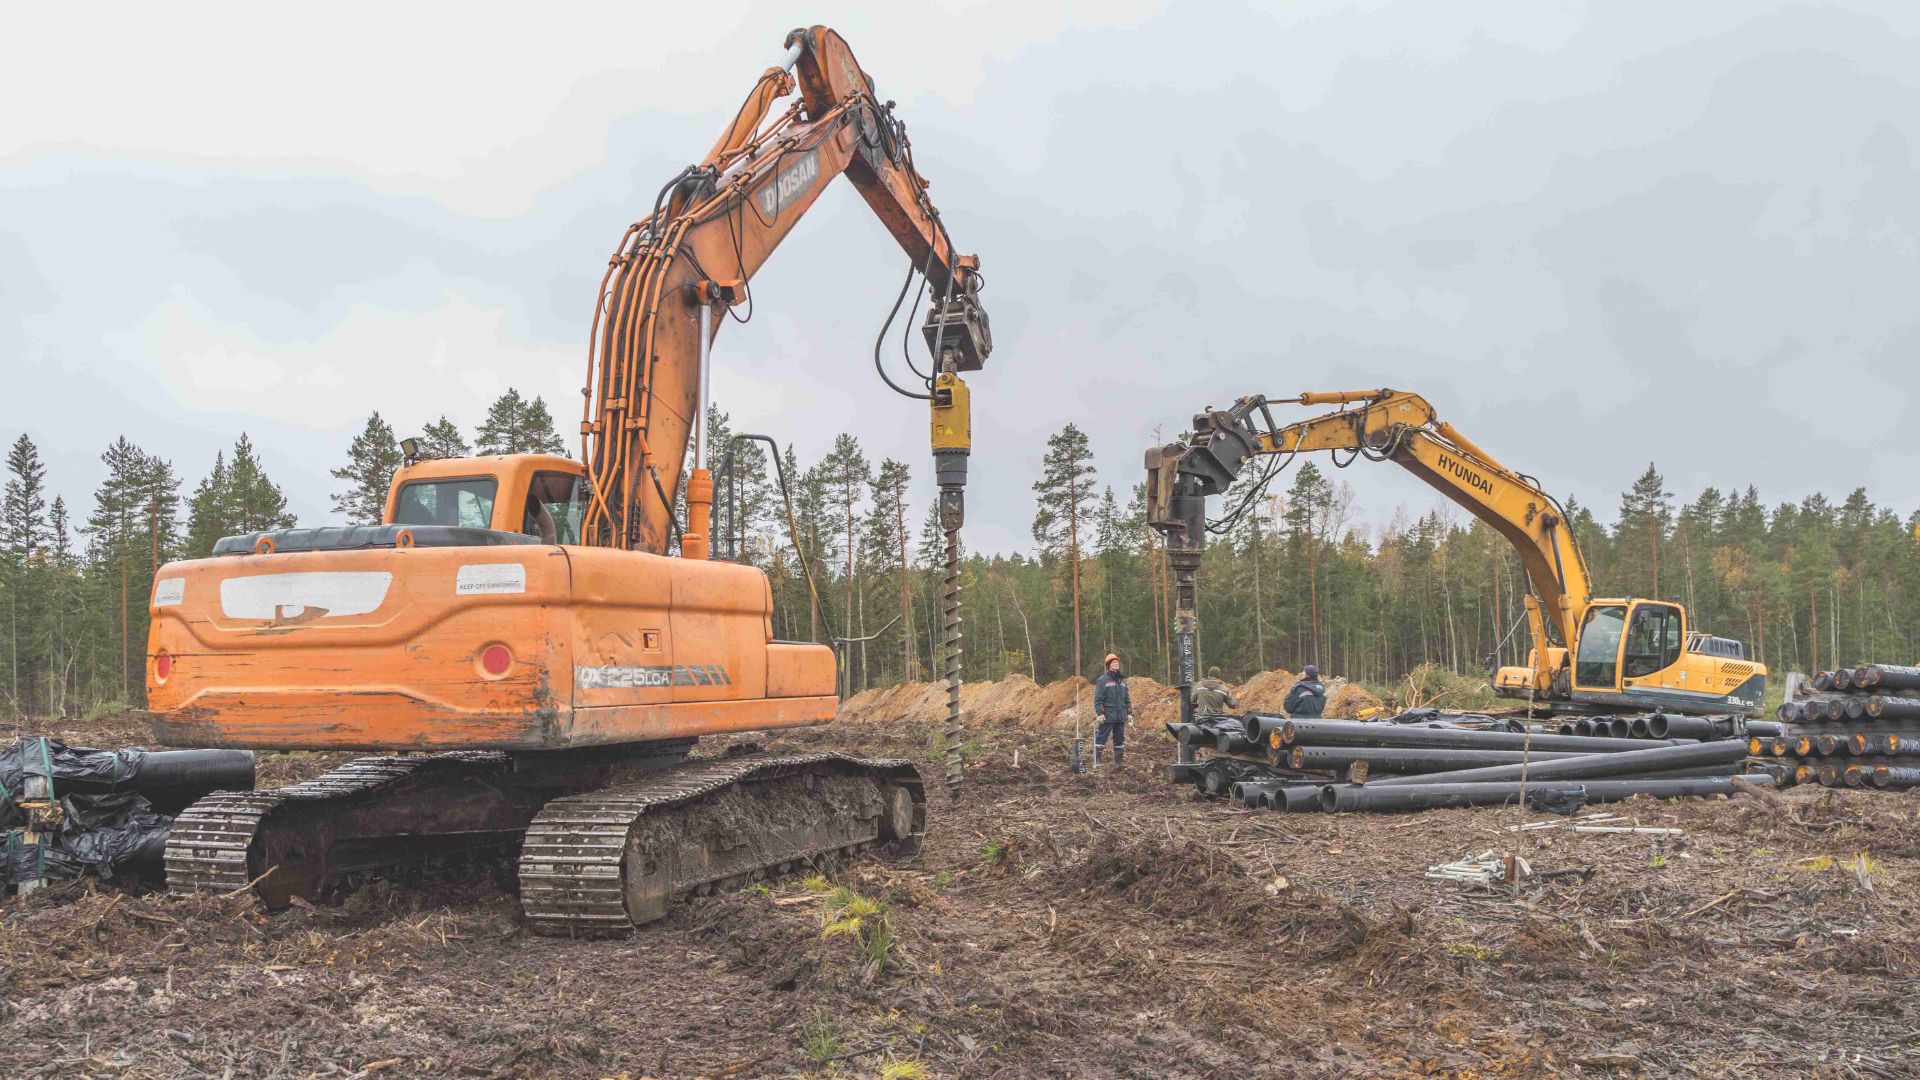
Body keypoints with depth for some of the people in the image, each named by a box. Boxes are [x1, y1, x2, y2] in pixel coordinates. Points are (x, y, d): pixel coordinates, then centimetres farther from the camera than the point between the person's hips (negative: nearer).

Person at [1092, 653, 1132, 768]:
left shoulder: (1122, 680, 15)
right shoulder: (1103, 680, -6)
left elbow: (1127, 698, 20)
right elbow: (1098, 698, -10)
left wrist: (1129, 713, 14)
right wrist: (1099, 713, -17)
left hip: (1121, 716, 7)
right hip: (1107, 716, -7)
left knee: (1120, 739, 10)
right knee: (1101, 737, -6)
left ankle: (1119, 761, 18)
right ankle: (1096, 761, -3)